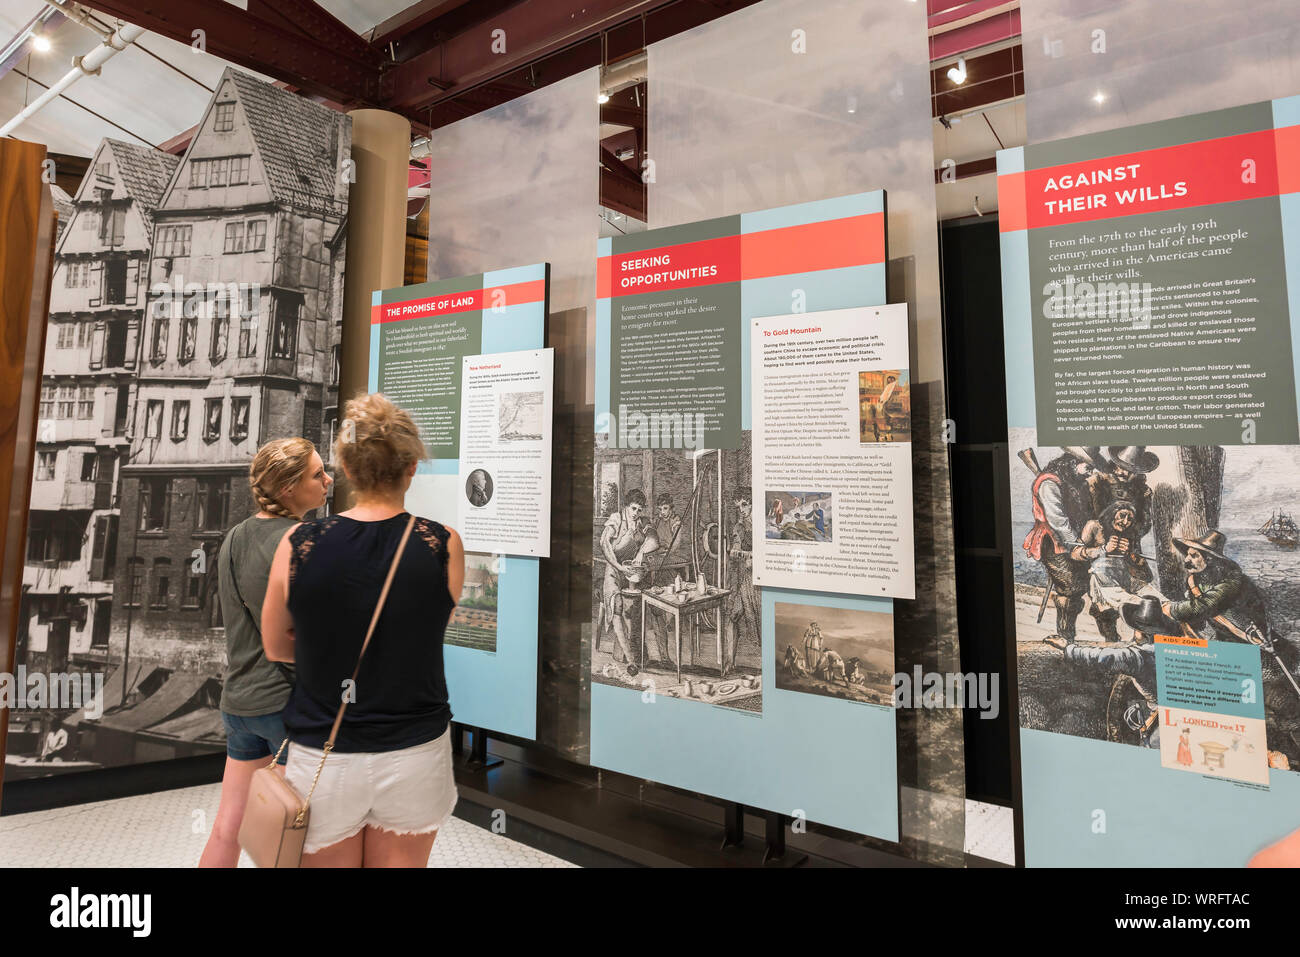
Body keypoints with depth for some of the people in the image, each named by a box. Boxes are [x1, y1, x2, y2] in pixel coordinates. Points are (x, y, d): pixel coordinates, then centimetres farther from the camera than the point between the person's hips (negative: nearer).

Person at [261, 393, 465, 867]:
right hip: (415, 753, 0)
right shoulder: (444, 546, -15)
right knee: (401, 862, 21)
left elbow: (276, 647, 3)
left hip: (322, 757, 0)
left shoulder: (296, 545, -13)